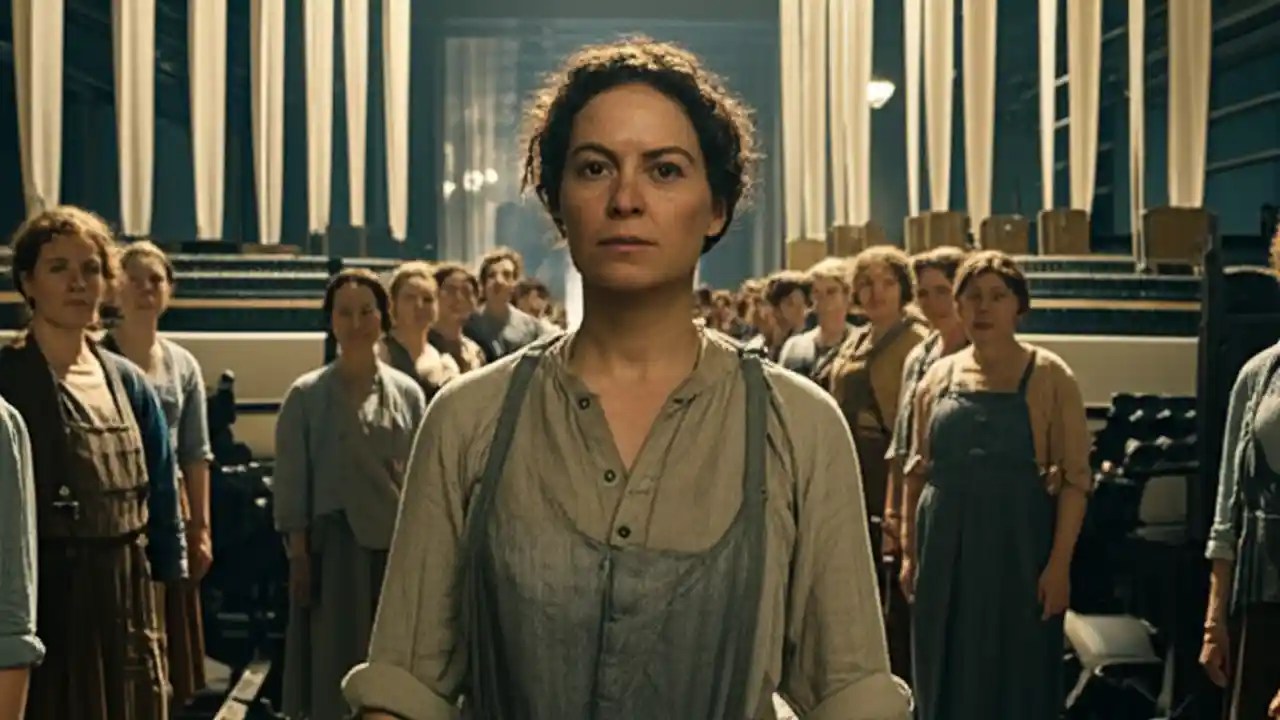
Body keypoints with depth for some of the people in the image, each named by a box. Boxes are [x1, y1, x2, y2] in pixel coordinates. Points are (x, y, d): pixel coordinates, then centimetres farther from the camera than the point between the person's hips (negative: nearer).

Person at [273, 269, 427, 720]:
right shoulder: (307, 395, -2)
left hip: (396, 546, 2)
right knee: (335, 668, 3)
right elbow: (291, 484, -3)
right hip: (333, 545, -2)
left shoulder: (407, 393, 4)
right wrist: (298, 556, -7)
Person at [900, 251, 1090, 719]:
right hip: (945, 550, 4)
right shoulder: (939, 377, 8)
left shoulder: (1048, 376, -4)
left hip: (1020, 550, -4)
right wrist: (909, 552, 8)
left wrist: (1059, 562, -13)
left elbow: (1075, 478, -7)